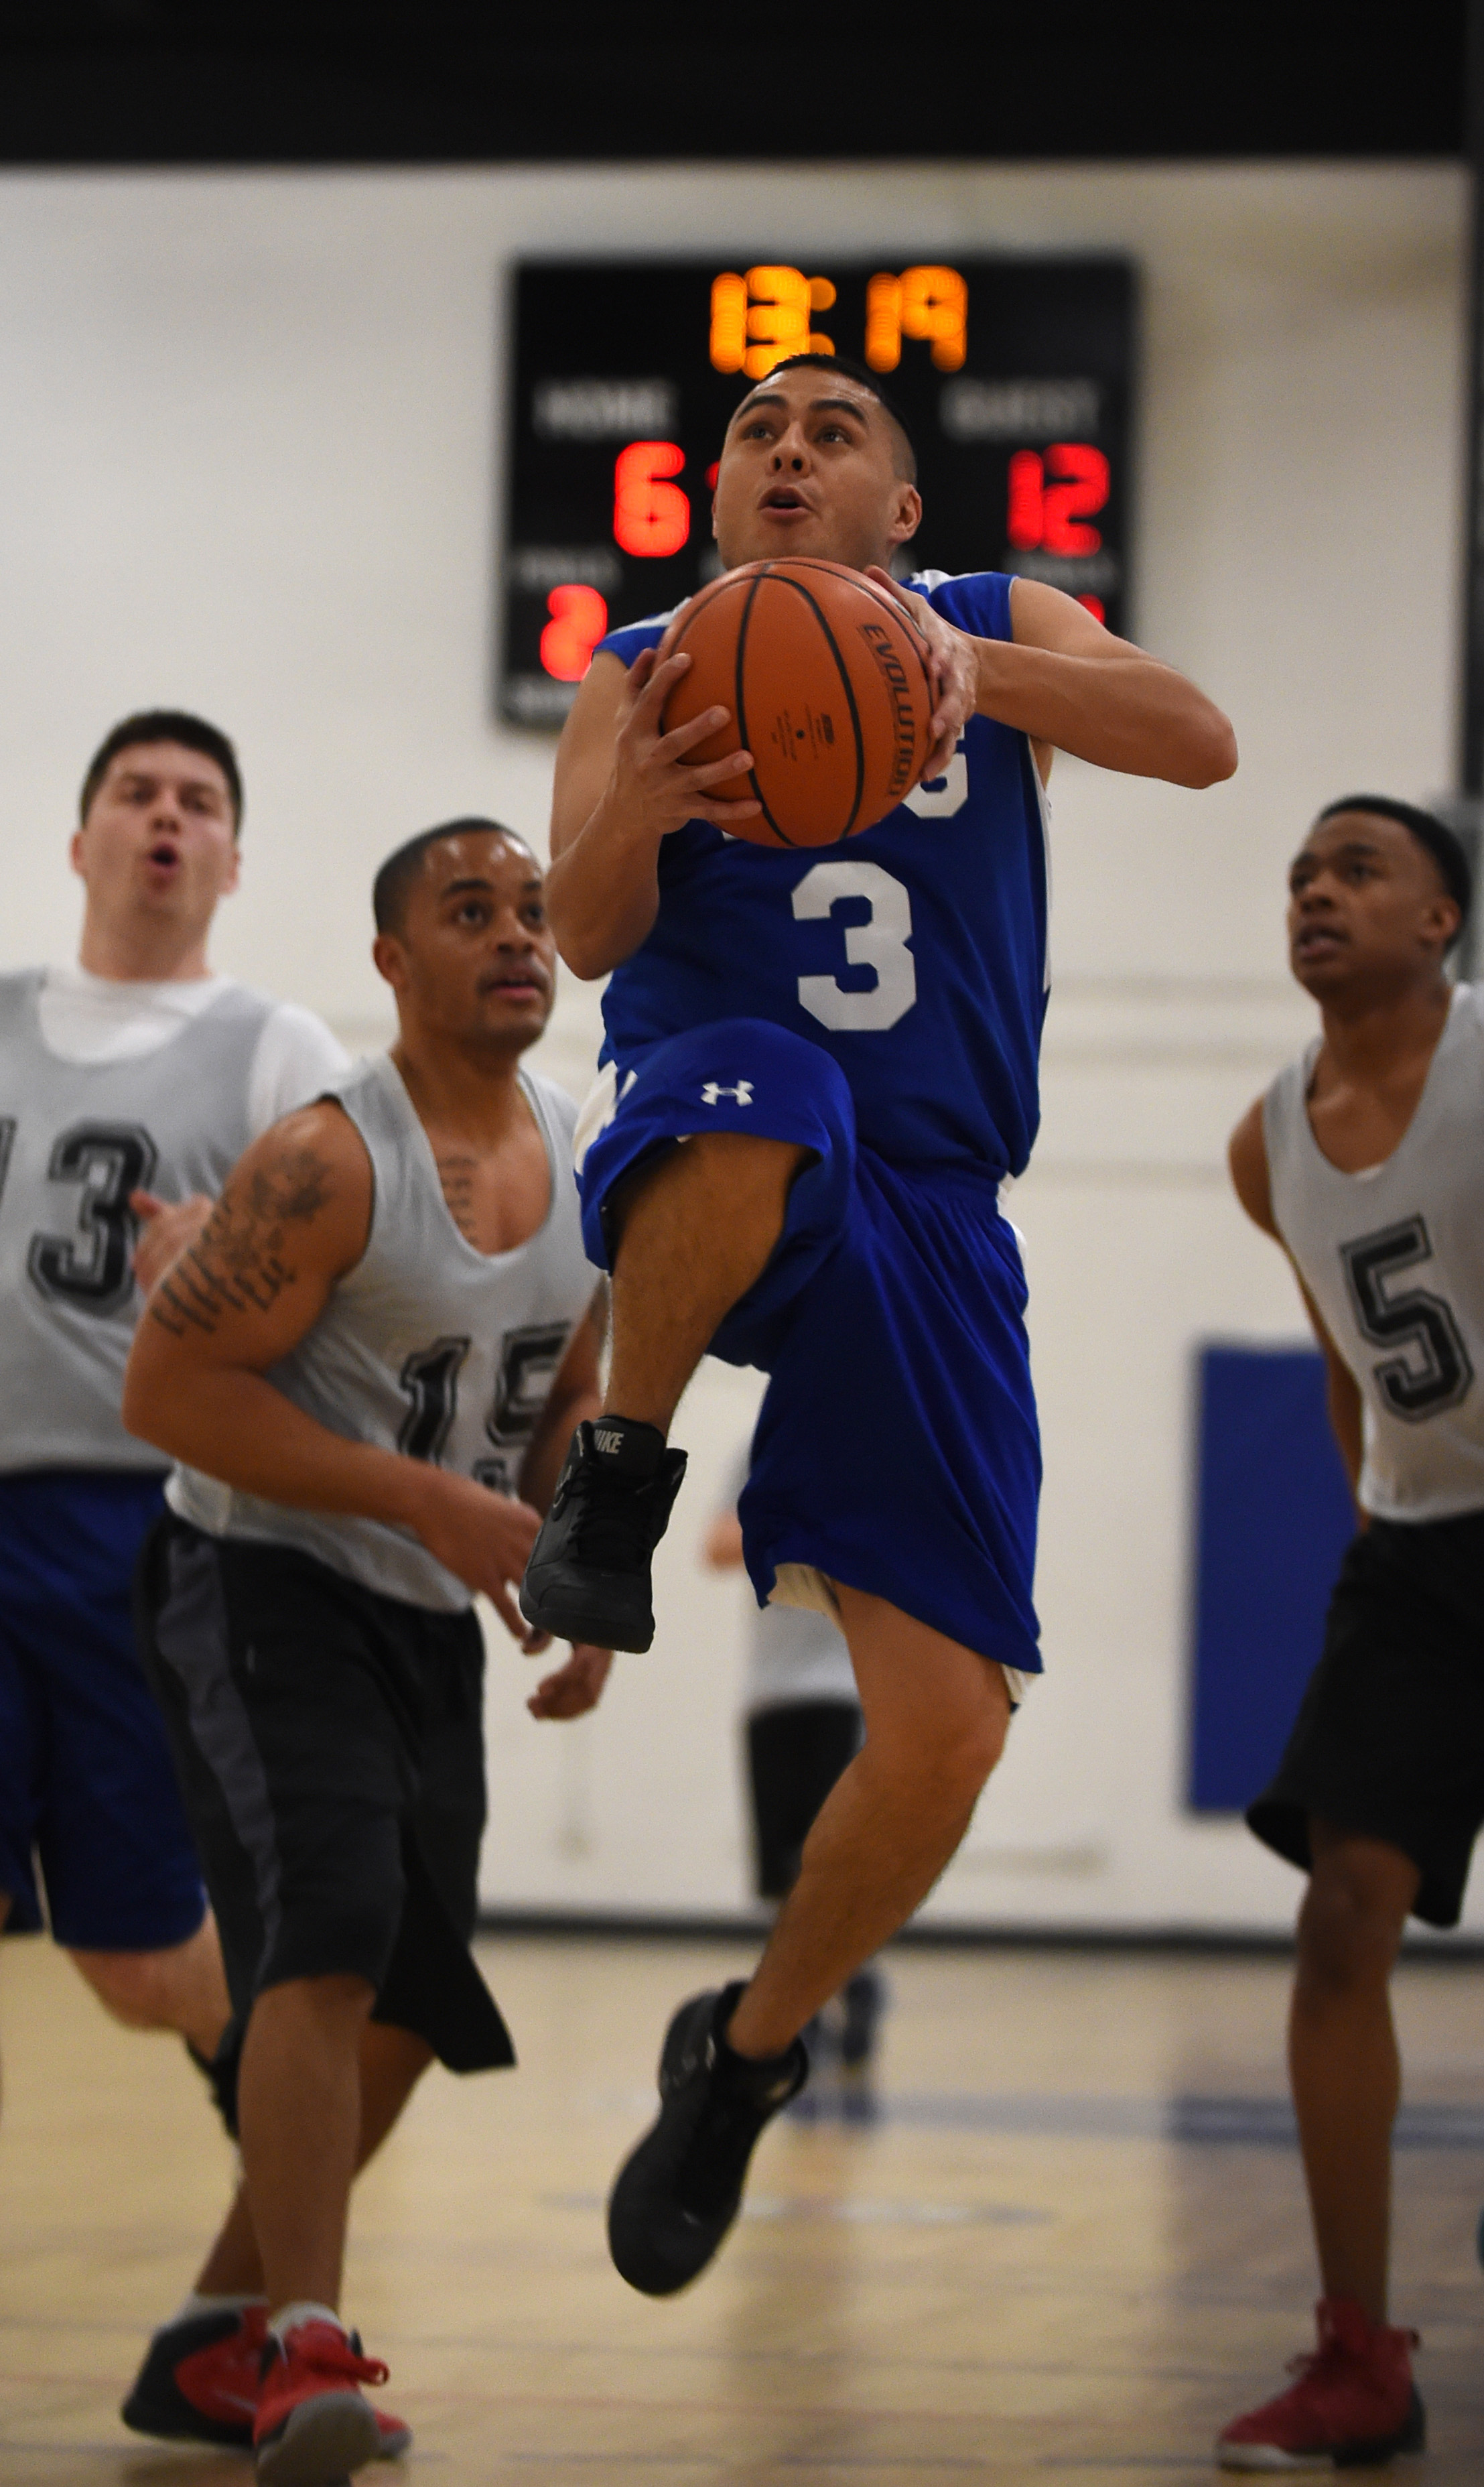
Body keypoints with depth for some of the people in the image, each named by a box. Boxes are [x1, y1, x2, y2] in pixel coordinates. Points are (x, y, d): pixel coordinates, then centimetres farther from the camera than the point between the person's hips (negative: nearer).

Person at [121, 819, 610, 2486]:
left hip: (430, 1625, 8)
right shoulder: (330, 1163, -19)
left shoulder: (590, 1162, 5)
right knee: (329, 1940, -26)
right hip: (265, 1590, -8)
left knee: (406, 2006, 12)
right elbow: (168, 1388, -21)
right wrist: (434, 1502, -25)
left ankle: (214, 2340, 28)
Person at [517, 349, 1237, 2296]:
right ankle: (617, 1478, -16)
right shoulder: (644, 673, 11)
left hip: (923, 1223, 2)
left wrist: (971, 675, -27)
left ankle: (746, 2054, 19)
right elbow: (587, 935, -5)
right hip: (698, 1165, -2)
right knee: (768, 1093, -42)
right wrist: (638, 809, -28)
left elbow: (1198, 739, -9)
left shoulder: (1006, 628, 12)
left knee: (945, 1728, -8)